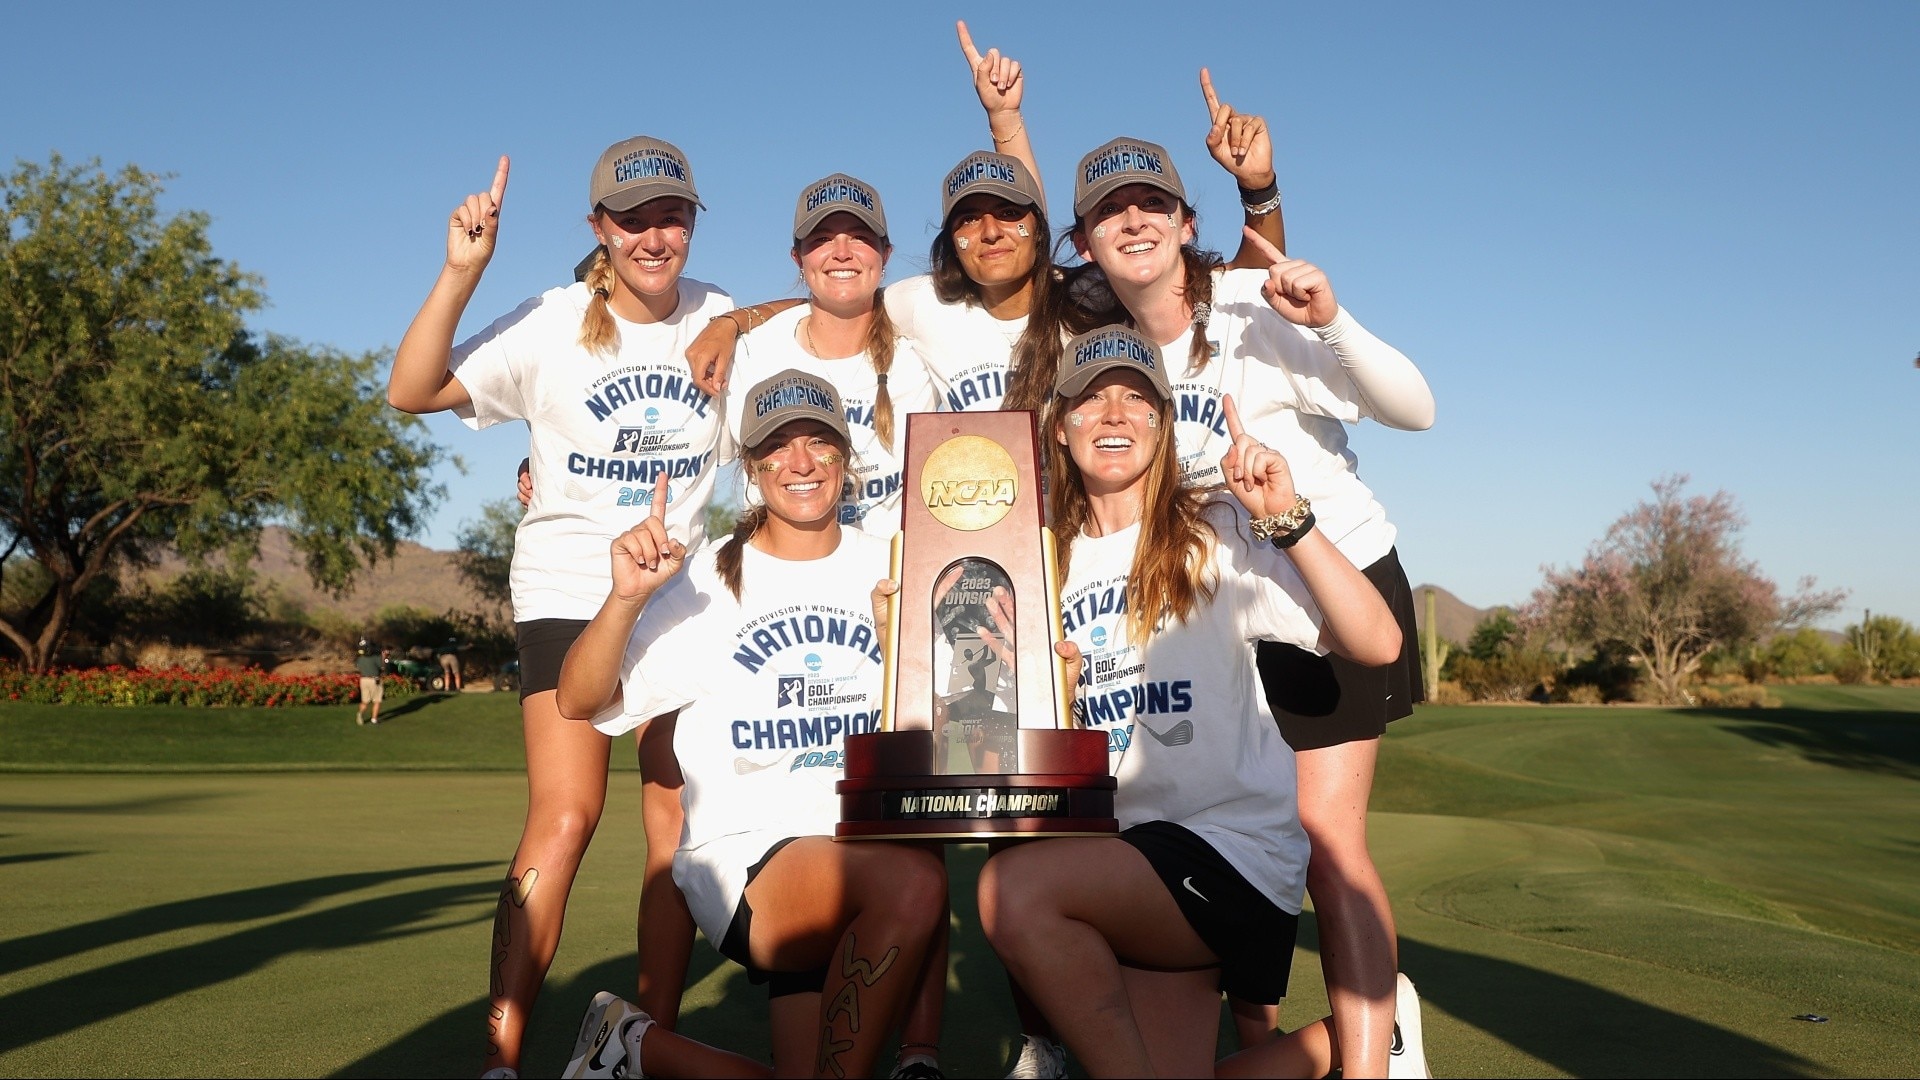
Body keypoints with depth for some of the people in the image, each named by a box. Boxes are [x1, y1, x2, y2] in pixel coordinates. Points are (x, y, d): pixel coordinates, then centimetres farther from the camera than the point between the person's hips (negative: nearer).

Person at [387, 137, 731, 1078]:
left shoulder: (721, 321, 2)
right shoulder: (553, 324, -6)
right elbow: (411, 393, -15)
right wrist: (460, 274, -24)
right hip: (566, 590, -3)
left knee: (680, 819, 1)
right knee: (565, 815, -16)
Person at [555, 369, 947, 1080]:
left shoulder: (891, 571, 8)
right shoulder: (710, 583, 2)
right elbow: (579, 702, -4)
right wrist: (627, 598, -21)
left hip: (869, 845, 4)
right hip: (749, 852, -4)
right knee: (913, 880, -34)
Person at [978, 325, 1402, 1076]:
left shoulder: (1215, 535, -1)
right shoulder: (1045, 560, 12)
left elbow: (1376, 644, -12)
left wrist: (1286, 519, -22)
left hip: (1234, 849, -5)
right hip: (1120, 875, 5)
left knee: (1016, 888, -26)